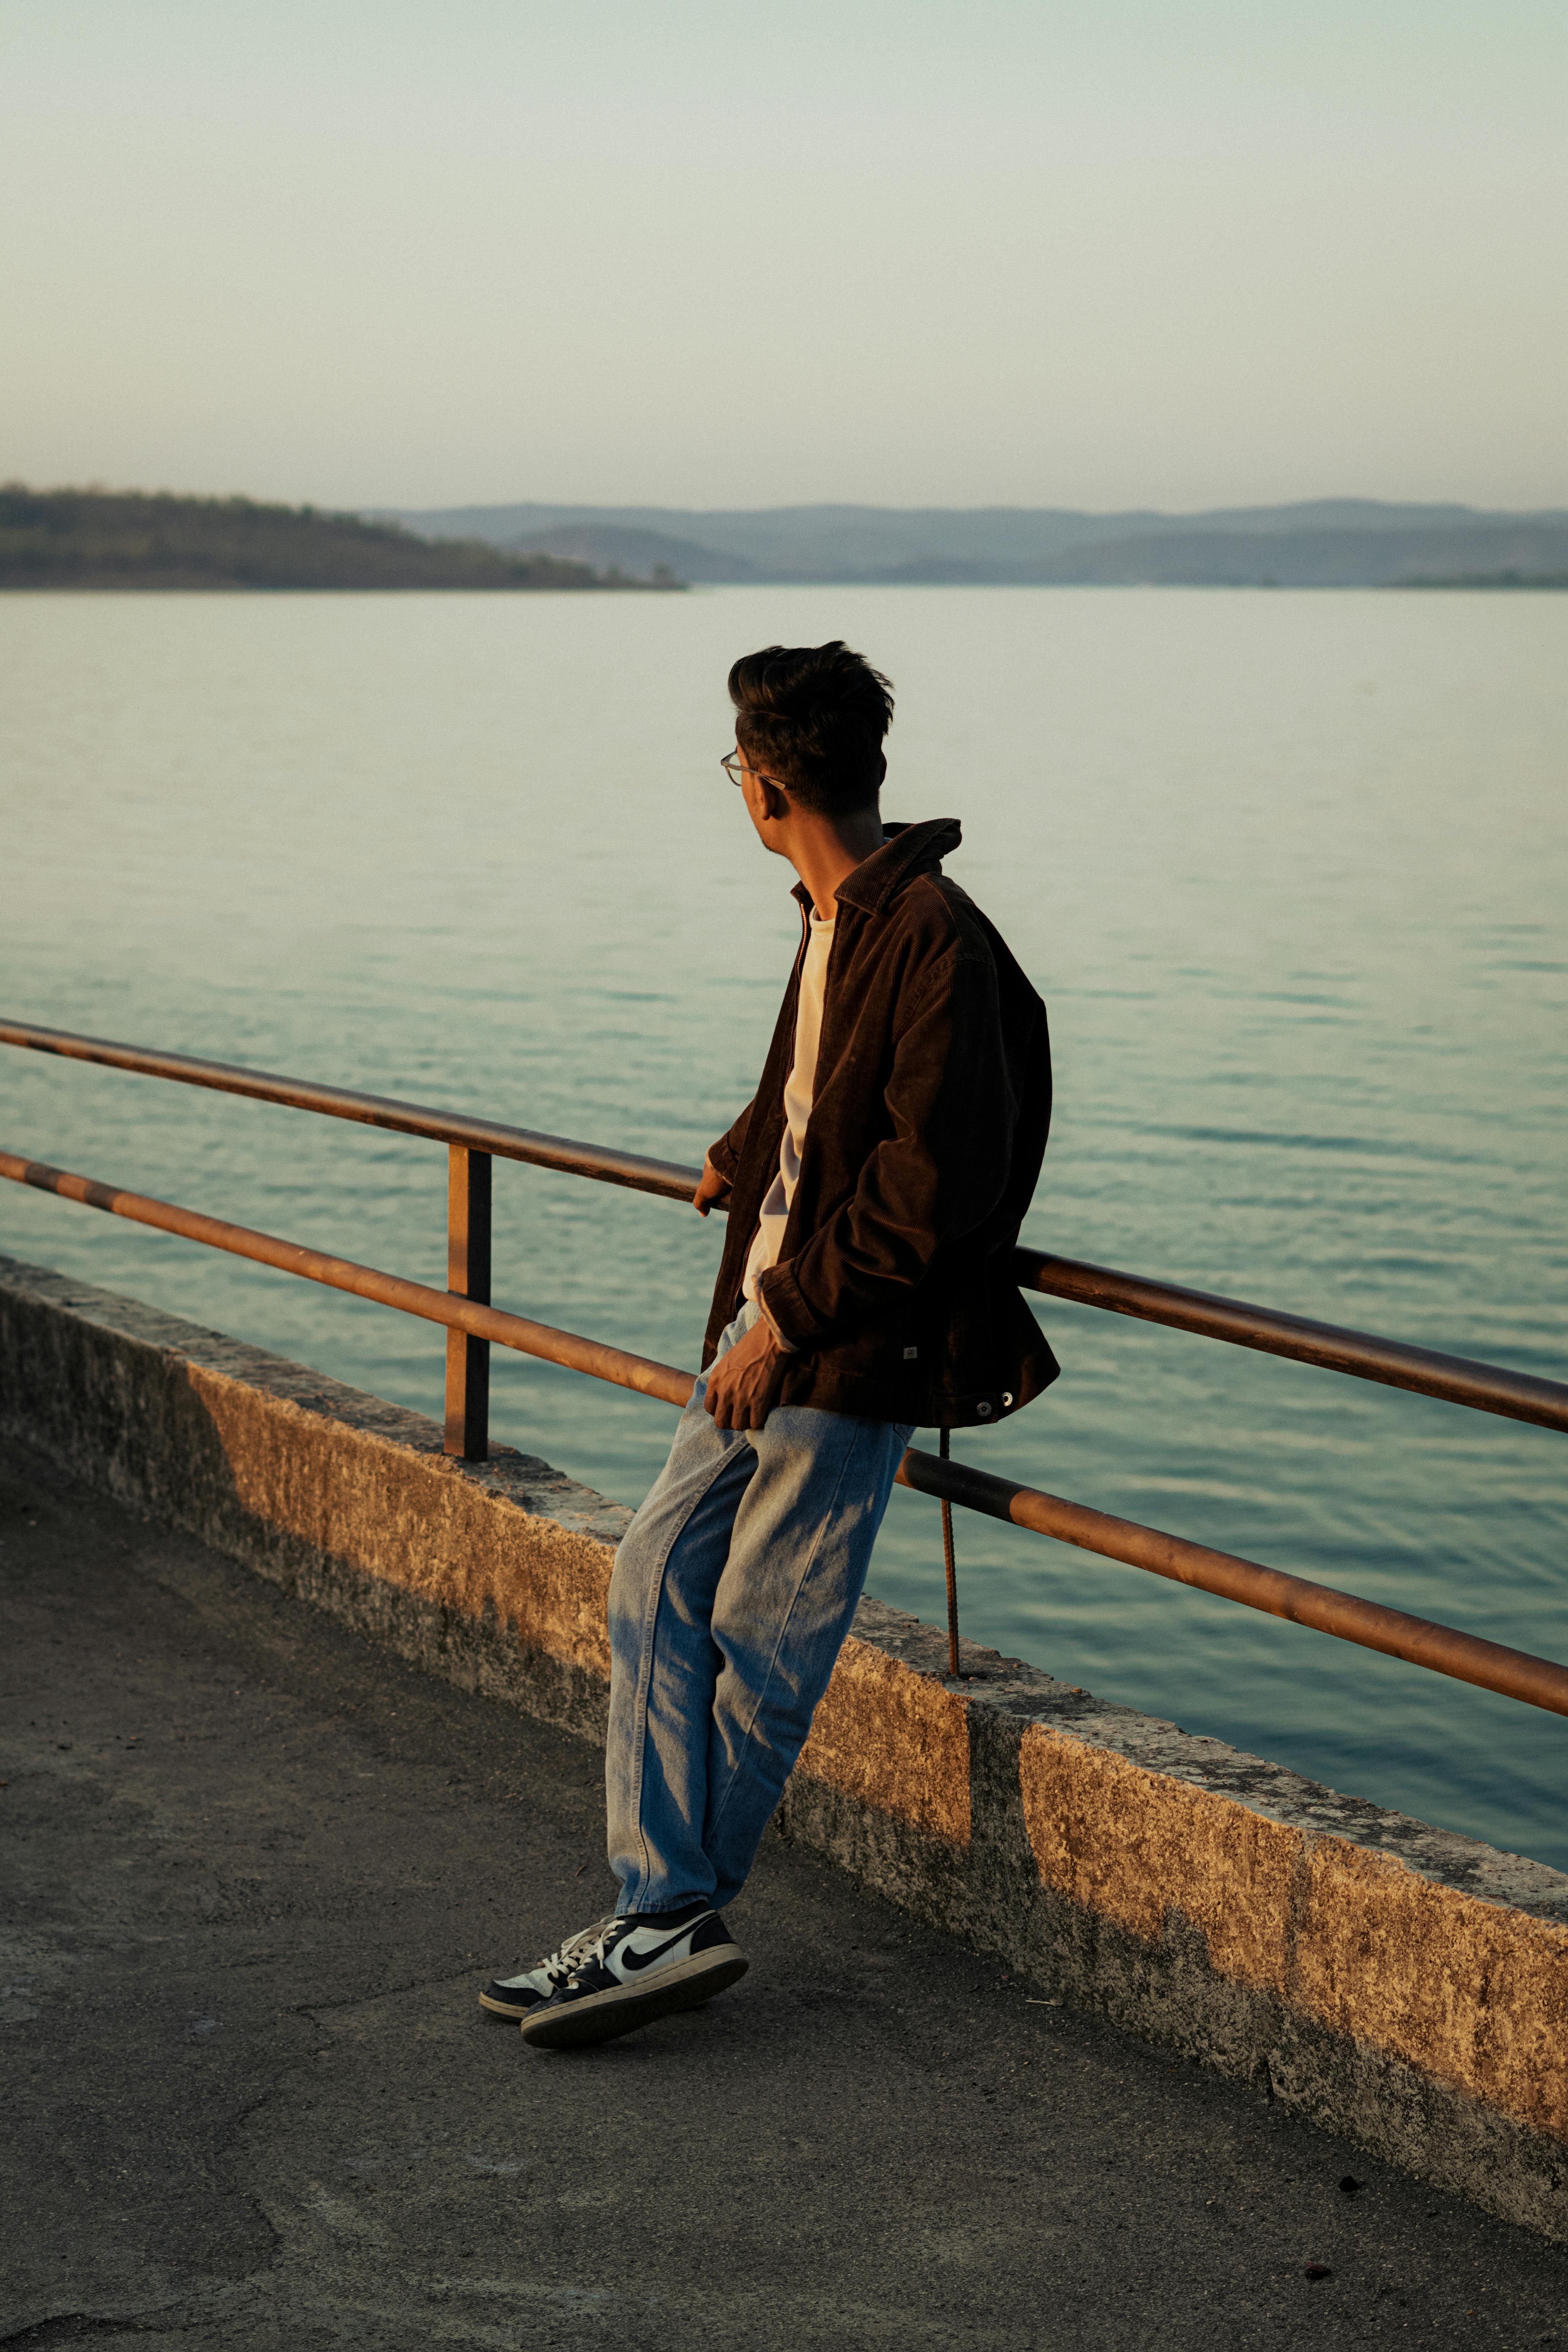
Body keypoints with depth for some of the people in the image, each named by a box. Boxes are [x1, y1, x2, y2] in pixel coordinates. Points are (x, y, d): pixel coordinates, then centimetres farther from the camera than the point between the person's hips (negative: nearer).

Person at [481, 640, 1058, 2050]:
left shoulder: (935, 939, -18)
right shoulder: (832, 922, 11)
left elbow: (935, 1182, -23)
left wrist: (788, 1322, -19)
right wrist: (739, 1166, 49)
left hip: (857, 1352, -9)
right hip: (771, 1319, 9)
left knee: (762, 1641, -1)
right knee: (659, 1585, 4)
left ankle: (676, 1917, 9)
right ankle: (664, 1912, 5)